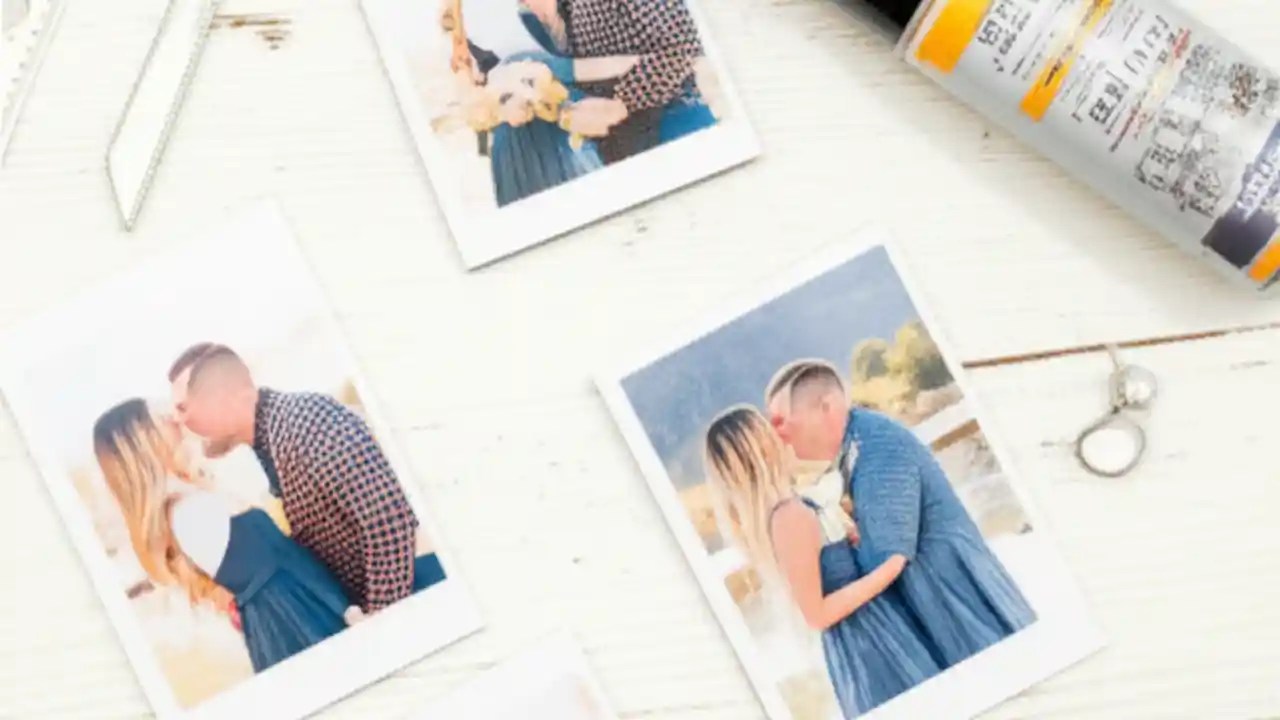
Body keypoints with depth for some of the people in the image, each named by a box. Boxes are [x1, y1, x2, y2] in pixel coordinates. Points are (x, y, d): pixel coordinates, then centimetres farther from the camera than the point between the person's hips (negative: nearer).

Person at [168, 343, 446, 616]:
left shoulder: (305, 417, -21)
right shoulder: (265, 446, 9)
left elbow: (390, 518, -27)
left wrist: (383, 617, -21)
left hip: (410, 588, -9)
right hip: (367, 602, 9)